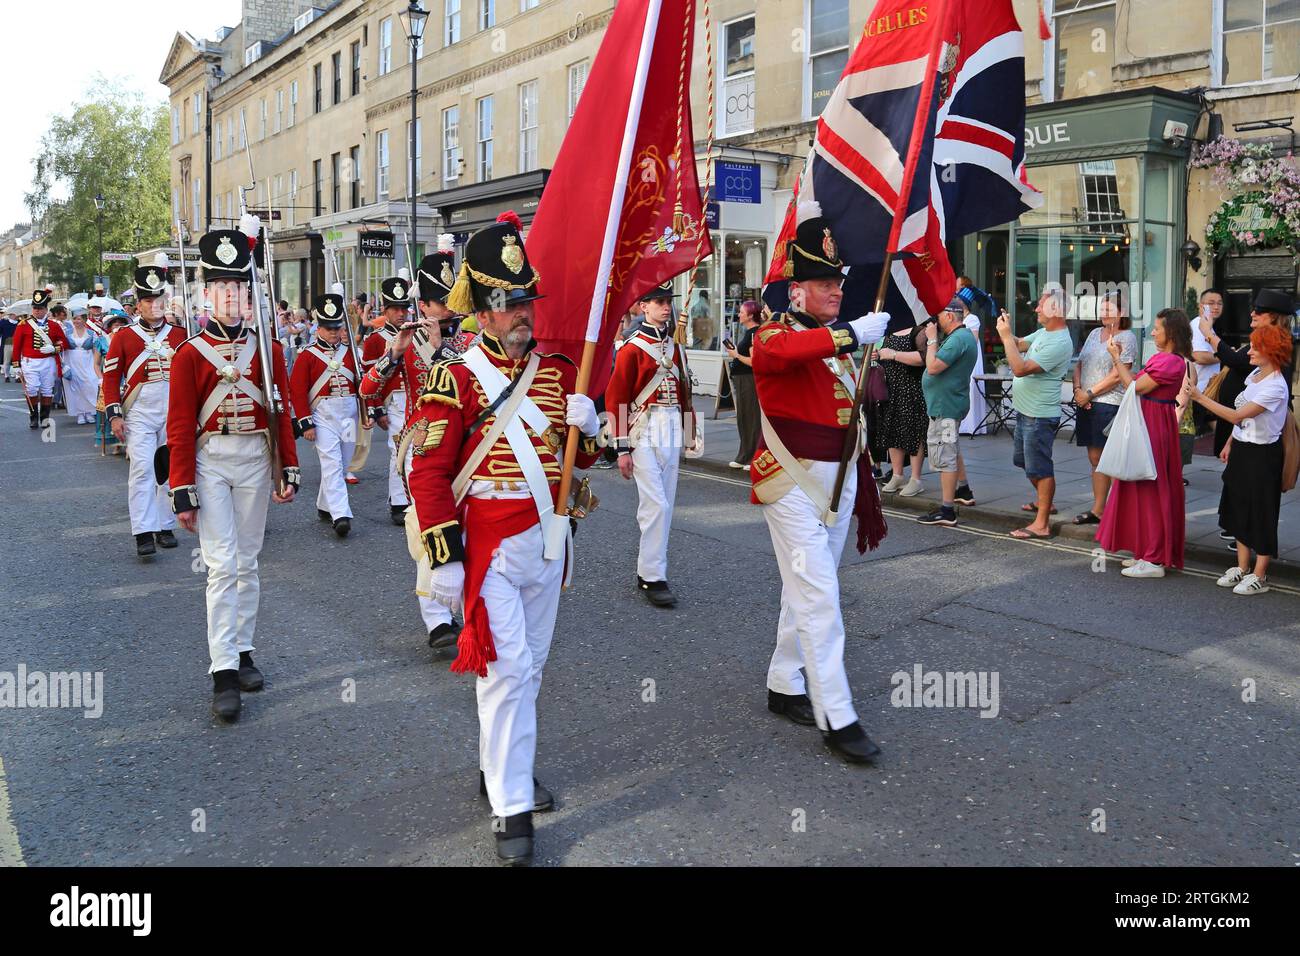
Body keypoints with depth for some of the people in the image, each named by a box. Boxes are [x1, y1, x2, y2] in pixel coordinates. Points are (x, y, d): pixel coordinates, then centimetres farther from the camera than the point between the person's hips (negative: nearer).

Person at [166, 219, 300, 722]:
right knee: (221, 566, -7)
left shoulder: (269, 351, 3)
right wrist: (183, 492, -8)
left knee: (247, 563, 11)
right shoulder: (189, 354, -4)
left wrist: (289, 472, 1)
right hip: (210, 462, -2)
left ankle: (242, 649, 24)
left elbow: (282, 415, 5)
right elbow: (180, 428, -5)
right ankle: (223, 672, -4)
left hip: (256, 461, 3)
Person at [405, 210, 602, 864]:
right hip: (490, 549, -6)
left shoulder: (559, 372, 7)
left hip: (548, 541, 6)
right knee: (506, 669, -7)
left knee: (530, 666, 16)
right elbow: (428, 473, -11)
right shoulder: (456, 381, -9)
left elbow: (583, 457, 15)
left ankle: (503, 766, 35)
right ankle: (510, 808, 3)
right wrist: (443, 558, -15)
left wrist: (587, 424, -9)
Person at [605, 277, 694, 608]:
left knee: (663, 505, 9)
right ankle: (653, 577, -2)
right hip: (644, 433, -6)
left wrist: (688, 432, 14)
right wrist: (622, 448, -11)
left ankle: (647, 570, 20)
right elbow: (615, 399, -8)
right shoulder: (632, 349, -6)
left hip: (672, 432, 7)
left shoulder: (676, 348, 13)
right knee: (656, 504, -10)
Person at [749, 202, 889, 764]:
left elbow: (850, 422, 17)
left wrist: (866, 496, 16)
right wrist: (851, 334, -45)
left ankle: (785, 687, 29)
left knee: (808, 590, 15)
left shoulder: (840, 343, 13)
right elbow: (781, 350, -37)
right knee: (820, 598, -9)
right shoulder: (775, 335, -9)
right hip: (794, 485, -7)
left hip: (839, 482, 8)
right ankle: (837, 718, -5)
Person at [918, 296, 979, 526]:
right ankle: (963, 490, 41)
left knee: (944, 456, -8)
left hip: (945, 407, -11)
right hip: (951, 403, 11)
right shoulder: (963, 335, 13)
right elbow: (938, 363, 15)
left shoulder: (958, 339, -21)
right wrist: (934, 339, 5)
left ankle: (947, 510, -5)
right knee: (952, 450, 26)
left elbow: (933, 367, -26)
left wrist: (932, 339, -16)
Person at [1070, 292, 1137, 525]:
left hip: (1110, 404, -7)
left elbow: (1116, 376, -12)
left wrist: (1089, 394, -12)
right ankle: (1098, 509, 14)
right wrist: (1078, 390, -2)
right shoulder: (1094, 333, 17)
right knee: (1095, 458, 9)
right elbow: (1079, 365, 15)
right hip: (1086, 403, 7)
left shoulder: (1126, 338, -5)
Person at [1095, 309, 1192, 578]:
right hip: (1150, 423, 10)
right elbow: (1134, 384, 10)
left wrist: (1116, 357, -10)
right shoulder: (1163, 358, 12)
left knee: (1150, 489, -5)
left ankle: (1154, 560, 2)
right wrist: (1120, 357, 11)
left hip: (1154, 426, -10)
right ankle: (1149, 552, 24)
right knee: (1148, 488, 15)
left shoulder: (1170, 361, -19)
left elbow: (1134, 387, -18)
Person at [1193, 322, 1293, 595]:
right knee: (1239, 508, 14)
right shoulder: (1254, 375, 4)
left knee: (1260, 512, 1)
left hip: (1262, 454, -9)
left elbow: (1237, 416, -26)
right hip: (1242, 449, 9)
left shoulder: (1275, 388, -23)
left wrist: (1200, 398, -26)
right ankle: (1242, 568, 26)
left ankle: (1259, 575, 11)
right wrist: (1230, 442, 13)